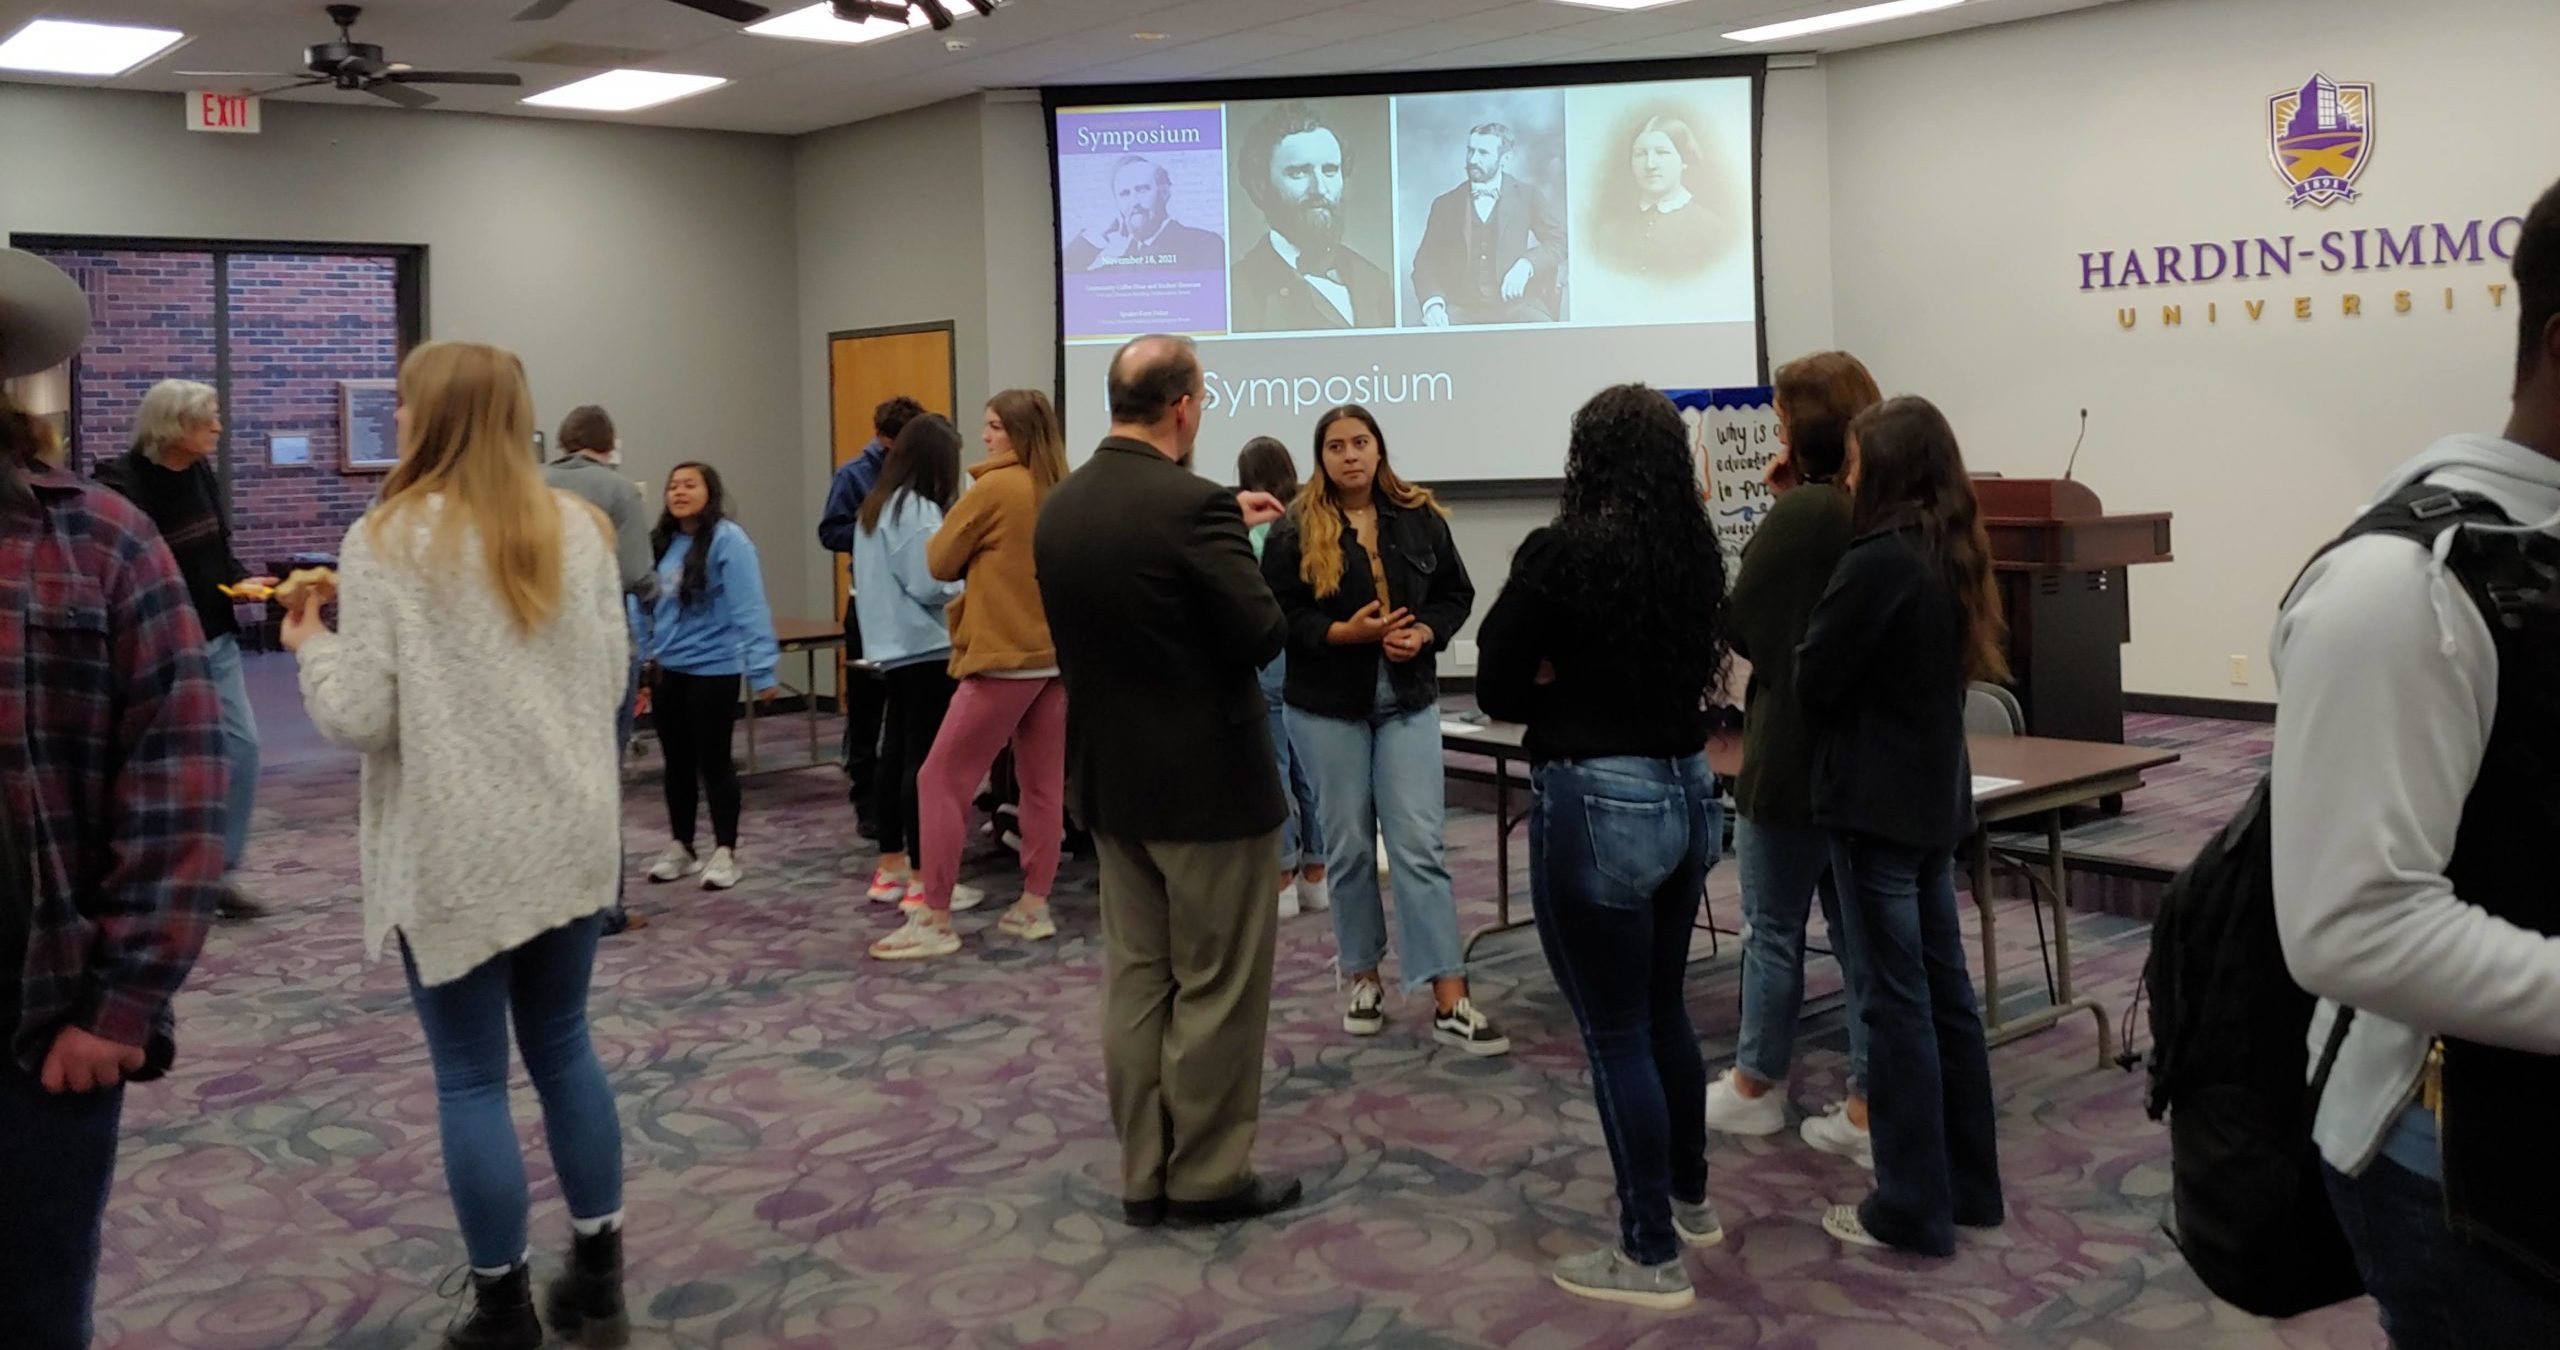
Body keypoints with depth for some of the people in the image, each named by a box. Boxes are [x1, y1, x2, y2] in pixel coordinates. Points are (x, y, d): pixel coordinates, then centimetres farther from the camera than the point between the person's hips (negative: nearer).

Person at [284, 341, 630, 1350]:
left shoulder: (386, 542, -11)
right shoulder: (580, 529, 3)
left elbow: (359, 717, -12)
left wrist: (311, 646, 6)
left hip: (455, 853, -5)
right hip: (572, 836, 5)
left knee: (471, 1077, 7)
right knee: (563, 1047, 18)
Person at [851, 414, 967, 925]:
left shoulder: (876, 506, 14)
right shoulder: (919, 510, -15)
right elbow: (929, 586, -19)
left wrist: (954, 572, 19)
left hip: (893, 648, 9)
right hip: (927, 650, -9)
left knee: (896, 753, 14)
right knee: (924, 759, -6)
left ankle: (891, 867, 21)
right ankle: (922, 878, -3)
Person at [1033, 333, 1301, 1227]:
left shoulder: (1061, 506, 4)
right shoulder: (1192, 503, -20)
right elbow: (1264, 637, -17)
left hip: (1112, 779, 7)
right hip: (1208, 781, -7)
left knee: (1134, 980, 12)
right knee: (1216, 990, 4)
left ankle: (1144, 1176, 20)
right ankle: (1207, 1177, 13)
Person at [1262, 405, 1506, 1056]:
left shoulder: (1420, 519, 2)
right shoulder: (1295, 531, -5)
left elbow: (1456, 593, 8)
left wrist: (1423, 634, -11)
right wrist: (1345, 632, -20)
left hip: (1407, 699, 1)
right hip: (1327, 706, -1)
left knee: (1420, 846, -5)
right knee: (1348, 846, 8)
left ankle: (1450, 1001, -5)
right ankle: (1364, 978, 25)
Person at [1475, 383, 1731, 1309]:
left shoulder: (1560, 552, -14)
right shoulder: (1695, 553, 5)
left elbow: (1497, 690, -8)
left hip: (1598, 803, -7)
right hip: (1685, 790, 8)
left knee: (1615, 1034, 3)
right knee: (1664, 1011, 23)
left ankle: (1651, 1256, 12)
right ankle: (1690, 1201, 38)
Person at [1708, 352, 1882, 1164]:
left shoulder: (1802, 514, -18)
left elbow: (1743, 625, -12)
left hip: (1794, 748, -7)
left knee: (1773, 925, 9)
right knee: (1860, 928, 11)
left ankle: (1755, 1087, 24)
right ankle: (1872, 1108, 14)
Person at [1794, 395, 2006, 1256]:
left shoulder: (1878, 560, -18)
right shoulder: (1953, 557, 9)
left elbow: (1813, 681, -15)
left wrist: (1817, 629, 5)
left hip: (1875, 802, -9)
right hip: (1936, 796, 9)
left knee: (1896, 1000, -3)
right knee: (1945, 989, 14)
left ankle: (1912, 1209, 5)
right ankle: (1968, 1184, 24)